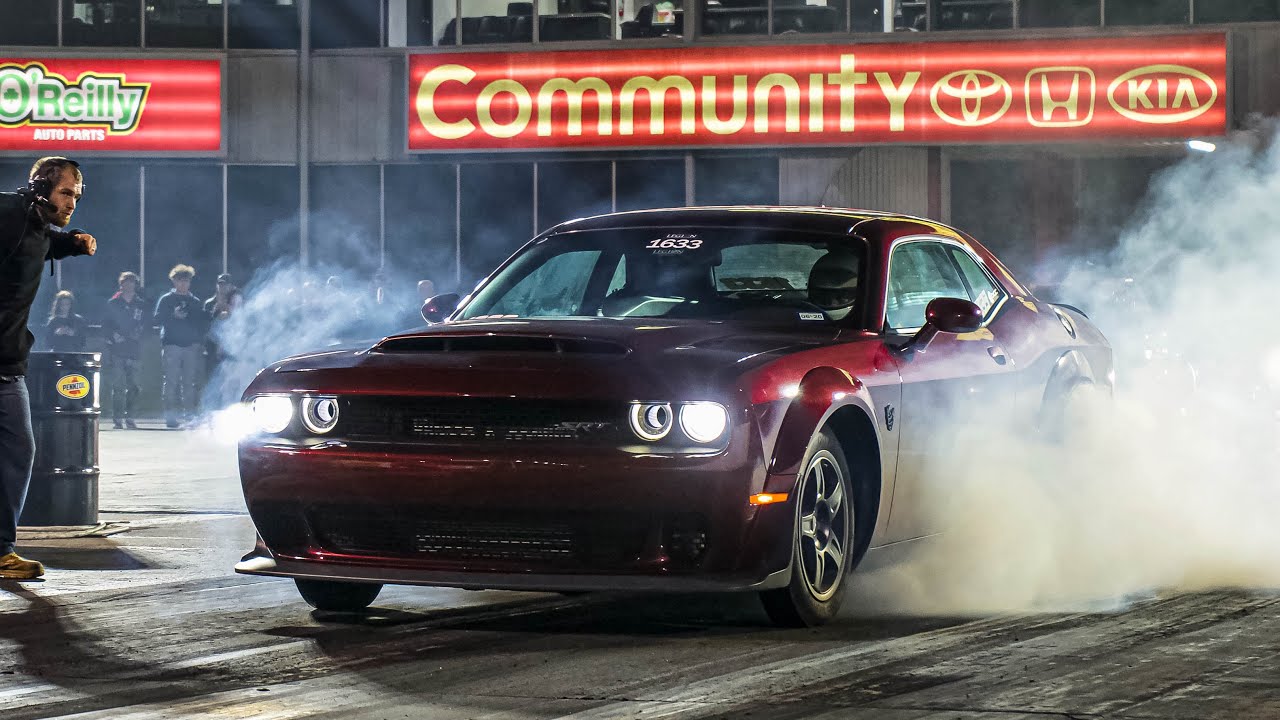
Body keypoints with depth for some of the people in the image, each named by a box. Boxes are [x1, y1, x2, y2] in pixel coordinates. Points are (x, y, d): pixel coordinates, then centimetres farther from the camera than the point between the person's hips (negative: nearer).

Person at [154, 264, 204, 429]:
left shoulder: (195, 302, 16)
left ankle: (189, 415, 3)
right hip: (172, 345, -3)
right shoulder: (166, 300, 7)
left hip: (191, 347, 3)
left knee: (189, 383, 1)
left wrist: (199, 341, 2)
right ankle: (171, 417, -6)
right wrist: (173, 315, -16)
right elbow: (158, 319, -1)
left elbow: (202, 324, 15)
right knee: (171, 382, -6)